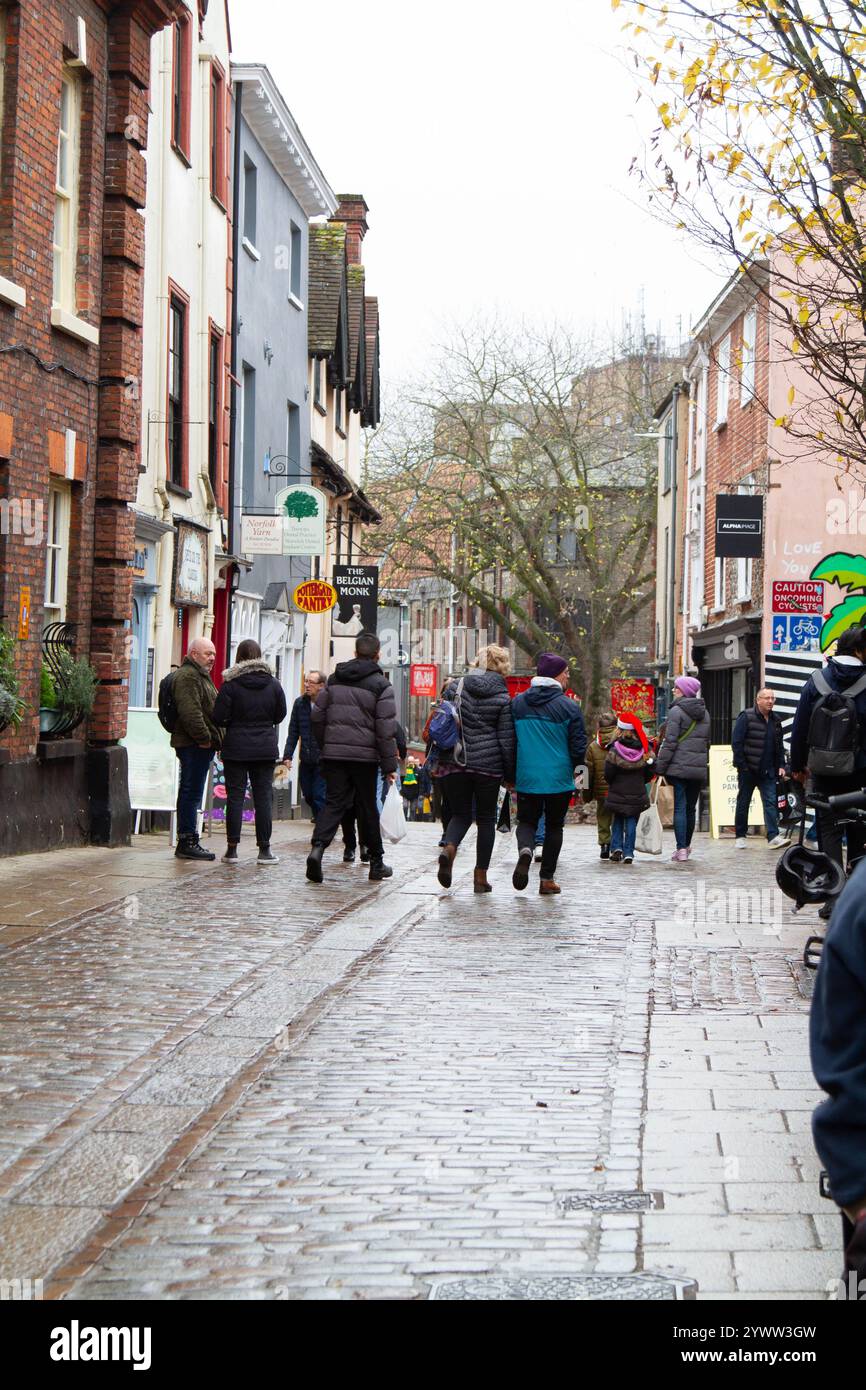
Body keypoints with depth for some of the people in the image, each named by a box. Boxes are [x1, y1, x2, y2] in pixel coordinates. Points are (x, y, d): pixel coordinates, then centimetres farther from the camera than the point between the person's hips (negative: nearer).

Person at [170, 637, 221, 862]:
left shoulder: (200, 675, 24)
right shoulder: (187, 676, -12)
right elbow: (190, 711, -23)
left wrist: (210, 738, 22)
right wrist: (204, 737, -20)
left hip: (200, 744, 11)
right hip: (193, 745, -11)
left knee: (191, 793, 12)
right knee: (191, 793, -10)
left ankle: (188, 843, 16)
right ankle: (187, 842, -9)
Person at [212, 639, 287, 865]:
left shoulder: (231, 684, -8)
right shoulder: (273, 684, 1)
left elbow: (219, 717, -9)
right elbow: (280, 716, 8)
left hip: (236, 748, -2)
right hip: (266, 749, 2)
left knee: (235, 796, 3)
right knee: (264, 796, 5)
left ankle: (232, 848, 4)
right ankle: (264, 849, 5)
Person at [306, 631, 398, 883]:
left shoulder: (334, 679, 10)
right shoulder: (380, 685, -5)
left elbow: (317, 716, 11)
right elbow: (385, 729, -9)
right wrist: (389, 765, -5)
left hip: (333, 752, 3)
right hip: (364, 756, -3)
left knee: (334, 802, 2)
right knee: (367, 807, 8)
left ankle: (318, 847, -22)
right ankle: (376, 863, 18)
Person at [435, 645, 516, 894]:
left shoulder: (456, 687, 3)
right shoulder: (503, 699, -5)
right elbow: (506, 740, -4)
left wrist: (437, 760, 11)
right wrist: (510, 775, 4)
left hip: (456, 762, 2)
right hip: (488, 765, -2)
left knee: (460, 814, 13)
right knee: (486, 819, 11)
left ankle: (449, 848, -18)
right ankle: (481, 875, 10)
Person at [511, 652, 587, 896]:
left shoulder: (518, 703, 2)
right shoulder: (569, 706, -10)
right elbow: (578, 745, -8)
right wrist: (579, 772, 11)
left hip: (527, 777, 2)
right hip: (559, 779, -2)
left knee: (526, 821, 14)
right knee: (554, 826, 11)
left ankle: (525, 849, -19)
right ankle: (547, 879, 11)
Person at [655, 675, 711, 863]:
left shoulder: (677, 711, -8)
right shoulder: (704, 712, 13)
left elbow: (670, 742, -12)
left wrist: (660, 766, -9)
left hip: (679, 767, -6)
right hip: (699, 769, 6)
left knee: (680, 808, -5)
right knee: (691, 808, 15)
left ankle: (681, 849, -10)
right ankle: (686, 846, 26)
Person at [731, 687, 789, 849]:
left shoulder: (775, 720, 11)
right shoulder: (746, 717, -7)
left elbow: (780, 746, 18)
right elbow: (736, 742, -10)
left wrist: (781, 766, 7)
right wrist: (741, 765, -15)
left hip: (768, 772, 4)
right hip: (748, 769, -4)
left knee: (771, 802, -7)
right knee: (743, 803, 5)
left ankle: (773, 836, -13)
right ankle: (740, 837, 14)